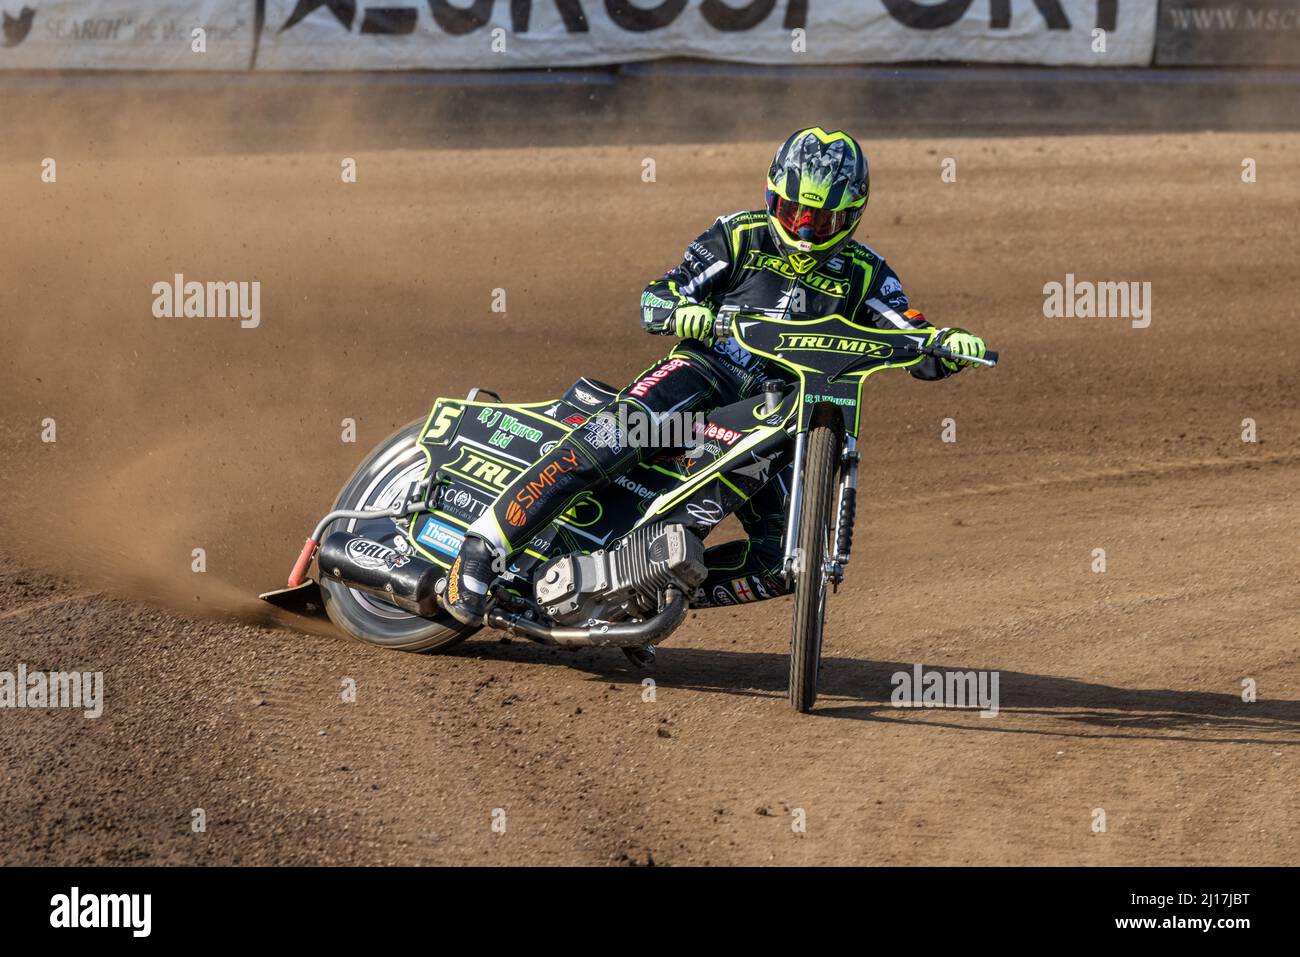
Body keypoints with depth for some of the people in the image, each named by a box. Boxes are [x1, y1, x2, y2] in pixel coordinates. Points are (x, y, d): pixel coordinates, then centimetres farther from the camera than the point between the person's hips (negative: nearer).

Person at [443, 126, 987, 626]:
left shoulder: (862, 275, 9)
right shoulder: (739, 237, 5)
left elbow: (918, 352, 3)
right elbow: (653, 301, 2)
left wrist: (951, 345, -21)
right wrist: (679, 310, -23)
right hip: (705, 368, -3)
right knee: (617, 435, -34)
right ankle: (486, 546, -33)